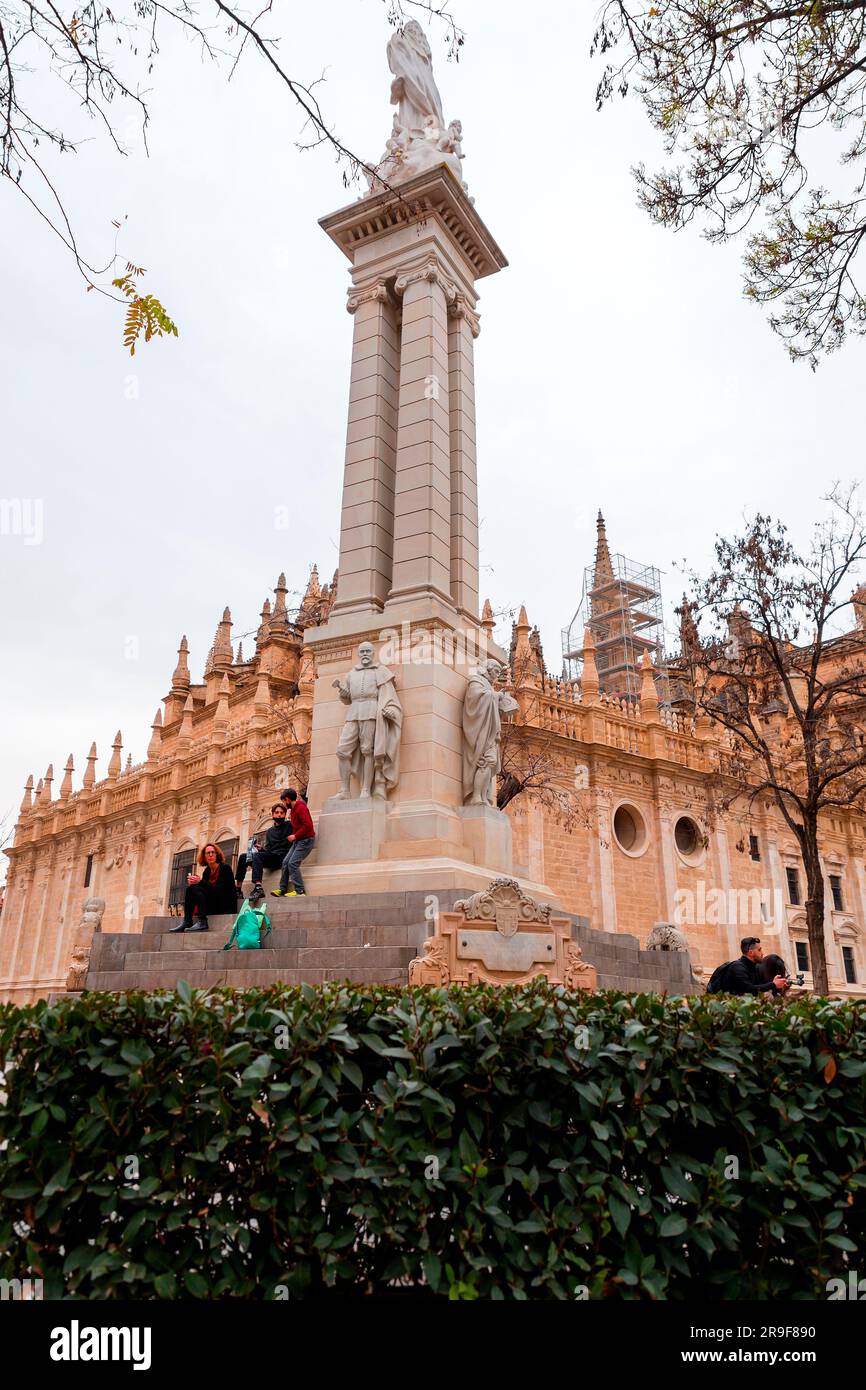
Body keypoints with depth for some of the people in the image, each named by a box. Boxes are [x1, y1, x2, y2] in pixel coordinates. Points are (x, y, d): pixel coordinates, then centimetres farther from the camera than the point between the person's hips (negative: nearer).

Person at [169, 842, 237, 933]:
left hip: (227, 905, -7)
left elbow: (219, 889, -19)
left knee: (196, 888, -22)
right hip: (213, 905, 7)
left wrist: (200, 882, -24)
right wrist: (193, 882, -15)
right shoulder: (207, 871, 11)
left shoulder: (225, 868, -8)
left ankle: (202, 922, -30)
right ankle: (187, 922, -18)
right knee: (190, 888, -9)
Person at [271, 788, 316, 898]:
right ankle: (282, 890, 7)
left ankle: (300, 891, -14)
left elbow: (308, 825, -23)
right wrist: (293, 836, 6)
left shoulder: (301, 808, -15)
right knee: (285, 862, 3)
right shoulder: (293, 809, 15)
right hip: (297, 840, 9)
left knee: (293, 863, -16)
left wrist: (295, 836, -17)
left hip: (306, 839, -9)